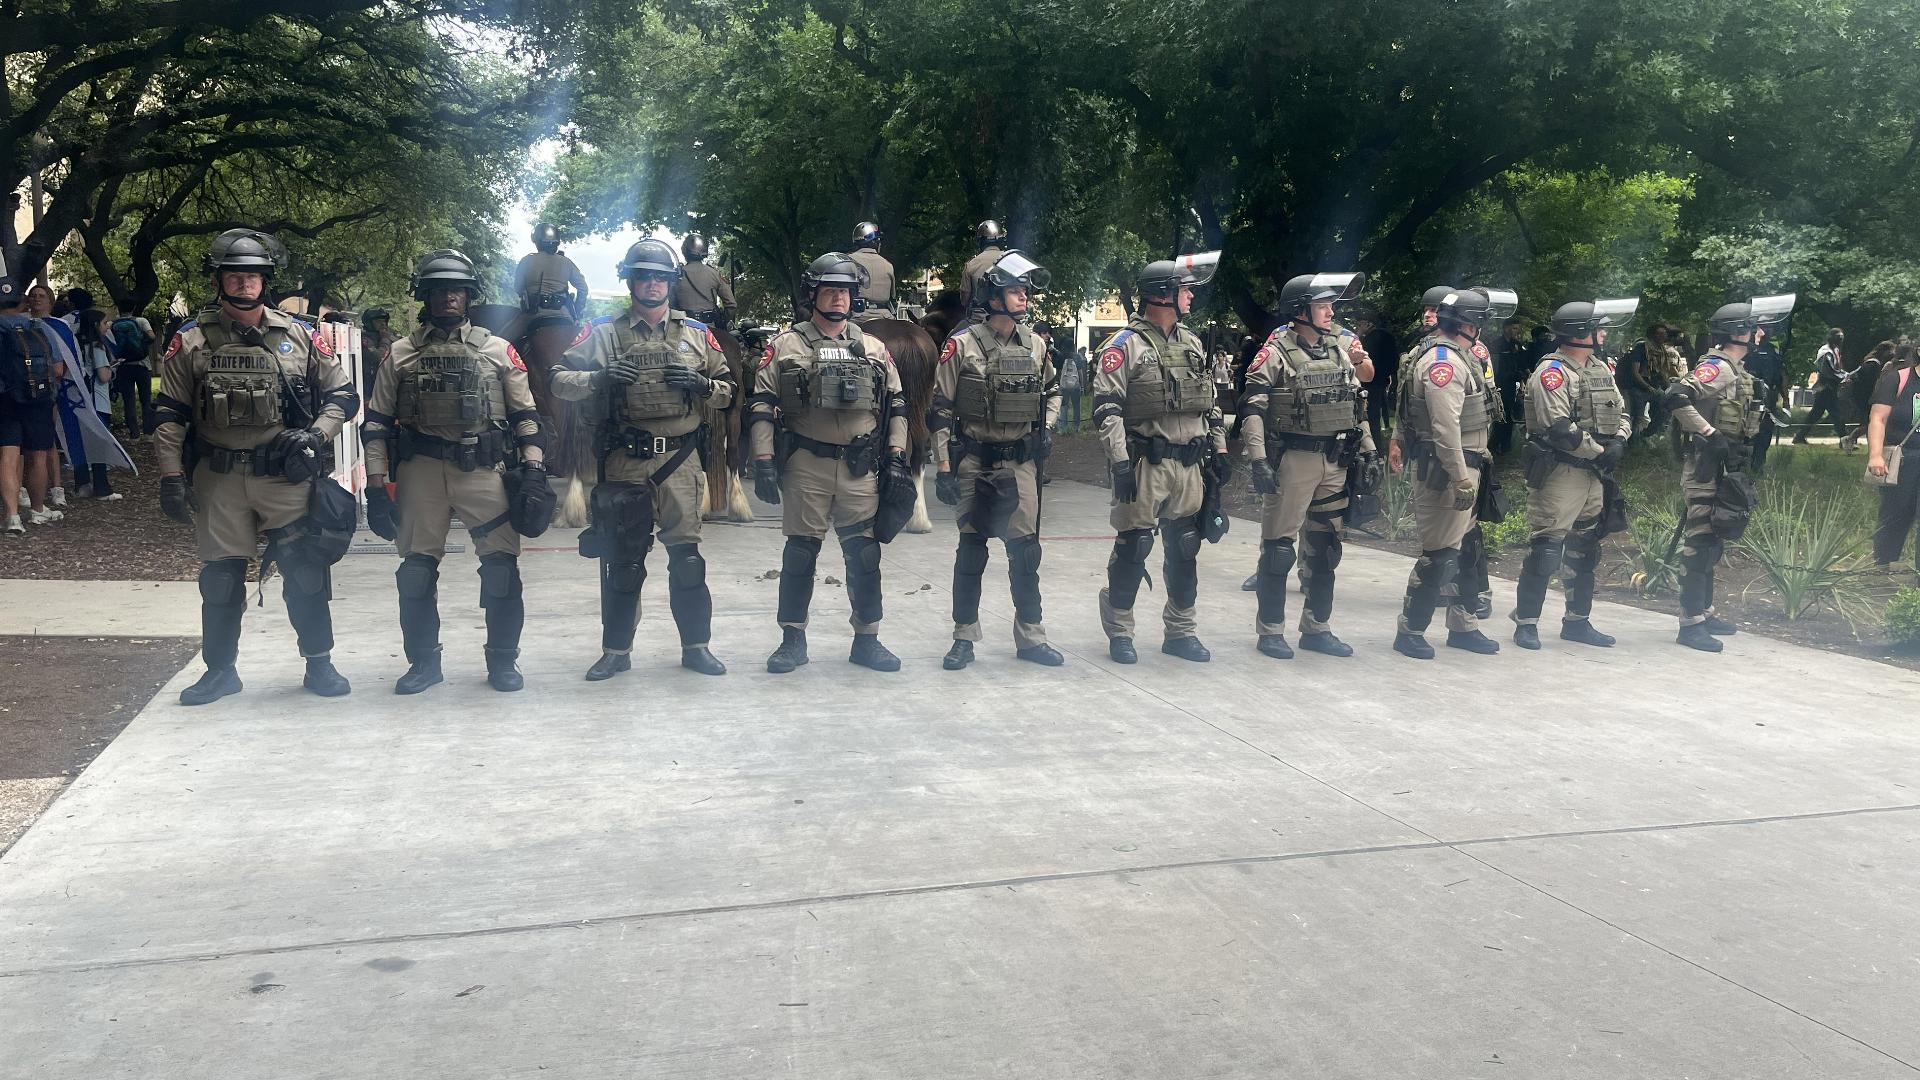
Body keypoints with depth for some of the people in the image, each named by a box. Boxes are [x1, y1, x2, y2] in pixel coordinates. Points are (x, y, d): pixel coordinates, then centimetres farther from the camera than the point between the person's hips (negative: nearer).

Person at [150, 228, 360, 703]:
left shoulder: (299, 336, 3)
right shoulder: (191, 342, 2)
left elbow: (343, 395, 8)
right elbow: (169, 416, 4)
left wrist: (316, 436, -9)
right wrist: (171, 477, -2)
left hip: (286, 474, 0)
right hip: (217, 480, 1)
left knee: (306, 571, -1)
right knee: (220, 577, 8)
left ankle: (319, 664, 13)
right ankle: (220, 670, 22)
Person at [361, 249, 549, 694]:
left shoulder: (498, 351, 10)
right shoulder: (401, 354, 11)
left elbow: (525, 415, 9)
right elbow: (377, 422, 10)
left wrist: (533, 469, -4)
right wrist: (375, 485, 2)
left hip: (485, 469, -1)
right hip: (420, 470, 1)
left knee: (502, 565, -5)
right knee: (416, 569, 3)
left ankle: (502, 660, 9)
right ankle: (423, 661, 18)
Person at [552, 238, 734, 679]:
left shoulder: (696, 333, 10)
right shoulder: (603, 333, 6)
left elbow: (727, 391, 12)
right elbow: (560, 382, 3)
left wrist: (700, 383, -9)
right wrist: (598, 378, -16)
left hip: (681, 460, 1)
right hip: (624, 461, 0)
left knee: (686, 555, 2)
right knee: (622, 559, 6)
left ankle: (696, 646, 13)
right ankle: (616, 651, 16)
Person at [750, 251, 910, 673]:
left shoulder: (874, 349, 11)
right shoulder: (785, 345, 3)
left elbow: (896, 404, 14)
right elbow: (762, 405, -1)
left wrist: (896, 456, 5)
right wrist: (763, 461, -8)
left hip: (860, 468, 2)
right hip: (805, 464, -2)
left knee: (865, 555, 4)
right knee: (800, 554, 4)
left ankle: (867, 640, 14)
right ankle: (793, 640, 15)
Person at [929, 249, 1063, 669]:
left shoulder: (1036, 345, 6)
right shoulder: (962, 344, -7)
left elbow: (1052, 390, 24)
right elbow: (940, 410, -7)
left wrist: (1046, 427, 5)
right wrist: (943, 468, -10)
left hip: (1020, 463, 3)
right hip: (974, 464, -3)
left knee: (1025, 551, 4)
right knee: (971, 551, 5)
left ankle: (1030, 638, 15)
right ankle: (964, 638, 15)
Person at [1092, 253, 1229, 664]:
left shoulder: (1192, 343, 15)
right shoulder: (1125, 346, -7)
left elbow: (1210, 400, 21)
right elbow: (1107, 408, -13)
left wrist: (1219, 447, 15)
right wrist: (1119, 461, -19)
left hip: (1189, 465, 7)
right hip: (1146, 464, -6)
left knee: (1185, 549, 10)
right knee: (1132, 547, -1)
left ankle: (1180, 632, 21)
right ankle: (1119, 632, 13)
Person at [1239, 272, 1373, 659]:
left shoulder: (1343, 345, 10)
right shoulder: (1276, 351, -8)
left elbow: (1357, 401, 18)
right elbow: (1252, 408, -13)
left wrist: (1368, 451, 13)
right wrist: (1258, 459, -21)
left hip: (1336, 462, 6)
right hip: (1292, 460, -6)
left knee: (1326, 549, 12)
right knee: (1279, 548, -1)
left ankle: (1317, 628, 24)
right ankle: (1270, 631, 9)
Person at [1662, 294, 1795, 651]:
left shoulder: (1737, 371, 17)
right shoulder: (1716, 367, -14)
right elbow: (1677, 397, -29)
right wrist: (1708, 434, -27)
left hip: (1727, 468, 10)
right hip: (1707, 466, -10)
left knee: (1713, 540, 16)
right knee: (1701, 540, -9)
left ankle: (1704, 611, 25)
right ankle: (1691, 623, -8)